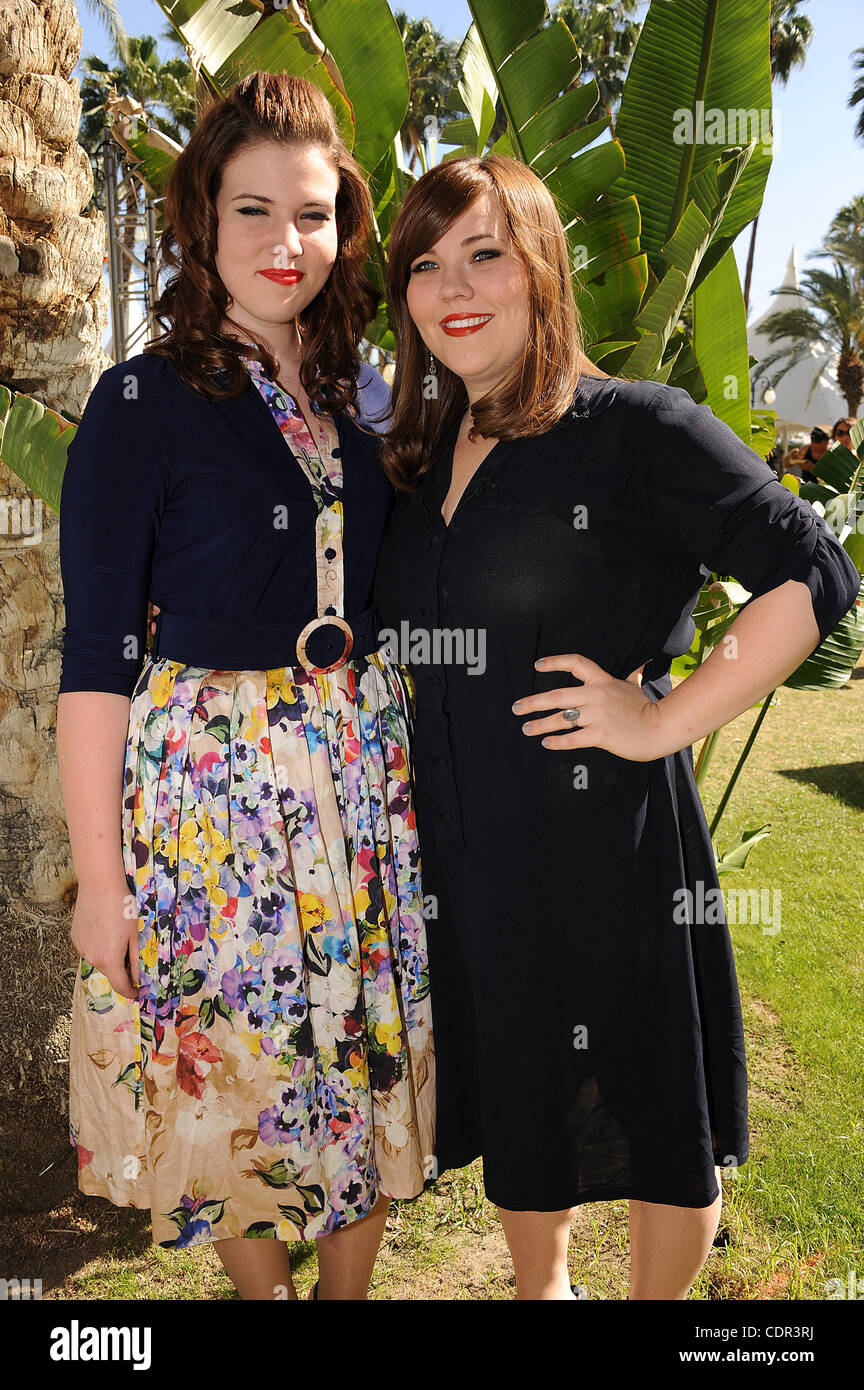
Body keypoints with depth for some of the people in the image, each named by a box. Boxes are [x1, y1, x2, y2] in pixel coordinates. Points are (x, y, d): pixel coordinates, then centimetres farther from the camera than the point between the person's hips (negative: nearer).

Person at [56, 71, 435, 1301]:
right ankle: (264, 1286, 39)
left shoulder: (365, 394, 7)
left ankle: (349, 1287, 40)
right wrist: (100, 876, -11)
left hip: (368, 773, 5)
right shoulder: (145, 403, -8)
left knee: (369, 1054, 15)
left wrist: (398, 754, 7)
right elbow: (98, 649, -10)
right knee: (234, 1064, 11)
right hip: (207, 776, -4)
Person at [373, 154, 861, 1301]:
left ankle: (655, 1301, 42)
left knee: (653, 1119, 12)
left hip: (608, 844, -6)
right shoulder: (422, 463, 10)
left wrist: (663, 723, -18)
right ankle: (538, 1285, 51)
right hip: (465, 850, 6)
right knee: (519, 1105, 24)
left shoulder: (637, 428, -10)